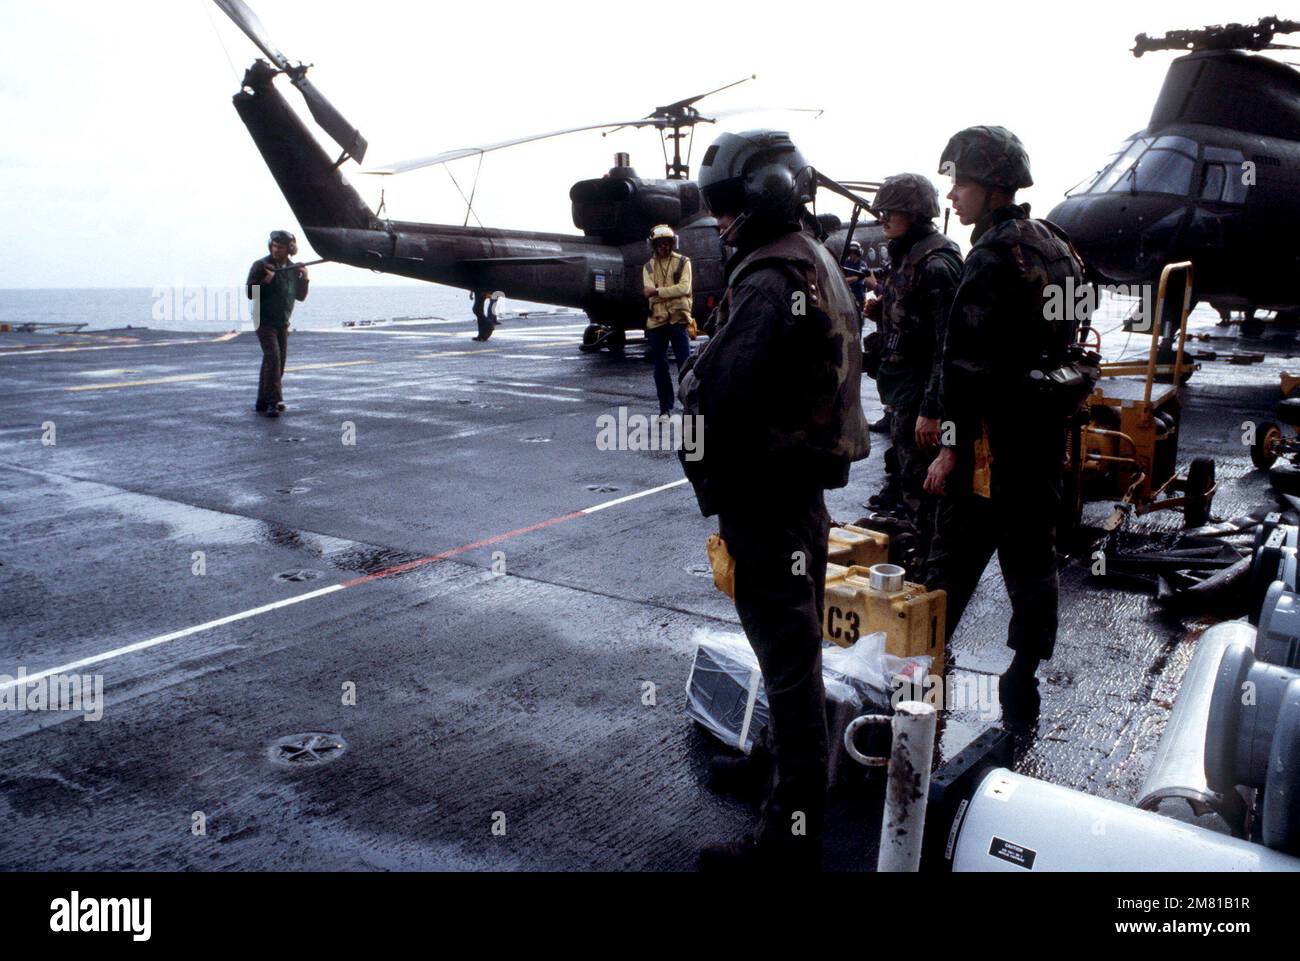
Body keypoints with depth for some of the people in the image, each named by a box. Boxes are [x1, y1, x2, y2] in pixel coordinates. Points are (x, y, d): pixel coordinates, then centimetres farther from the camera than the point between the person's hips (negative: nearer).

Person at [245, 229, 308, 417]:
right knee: (273, 357, -19)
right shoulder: (261, 265, -8)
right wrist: (265, 281, -25)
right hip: (265, 321, -6)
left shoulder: (293, 269, 7)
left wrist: (304, 279, -7)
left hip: (282, 323, 6)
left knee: (279, 361, 8)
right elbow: (250, 292, -11)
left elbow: (300, 296, 9)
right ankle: (274, 401, -24)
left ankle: (262, 402, 19)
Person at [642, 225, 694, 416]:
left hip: (678, 319, -3)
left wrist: (658, 291, -12)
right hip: (656, 321, 3)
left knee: (684, 363, -6)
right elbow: (649, 292, -4)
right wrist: (672, 293, -13)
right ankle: (665, 408, 16)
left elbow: (684, 287, -11)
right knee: (660, 366, 7)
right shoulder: (648, 266, 12)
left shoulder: (683, 262, 5)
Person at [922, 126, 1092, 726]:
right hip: (1049, 432, 9)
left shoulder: (995, 254, -15)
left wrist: (952, 444, -19)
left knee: (955, 563, -1)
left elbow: (971, 361, -21)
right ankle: (1022, 698, 22)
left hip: (996, 438, -9)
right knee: (1032, 560, 13)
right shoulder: (1055, 247, 14)